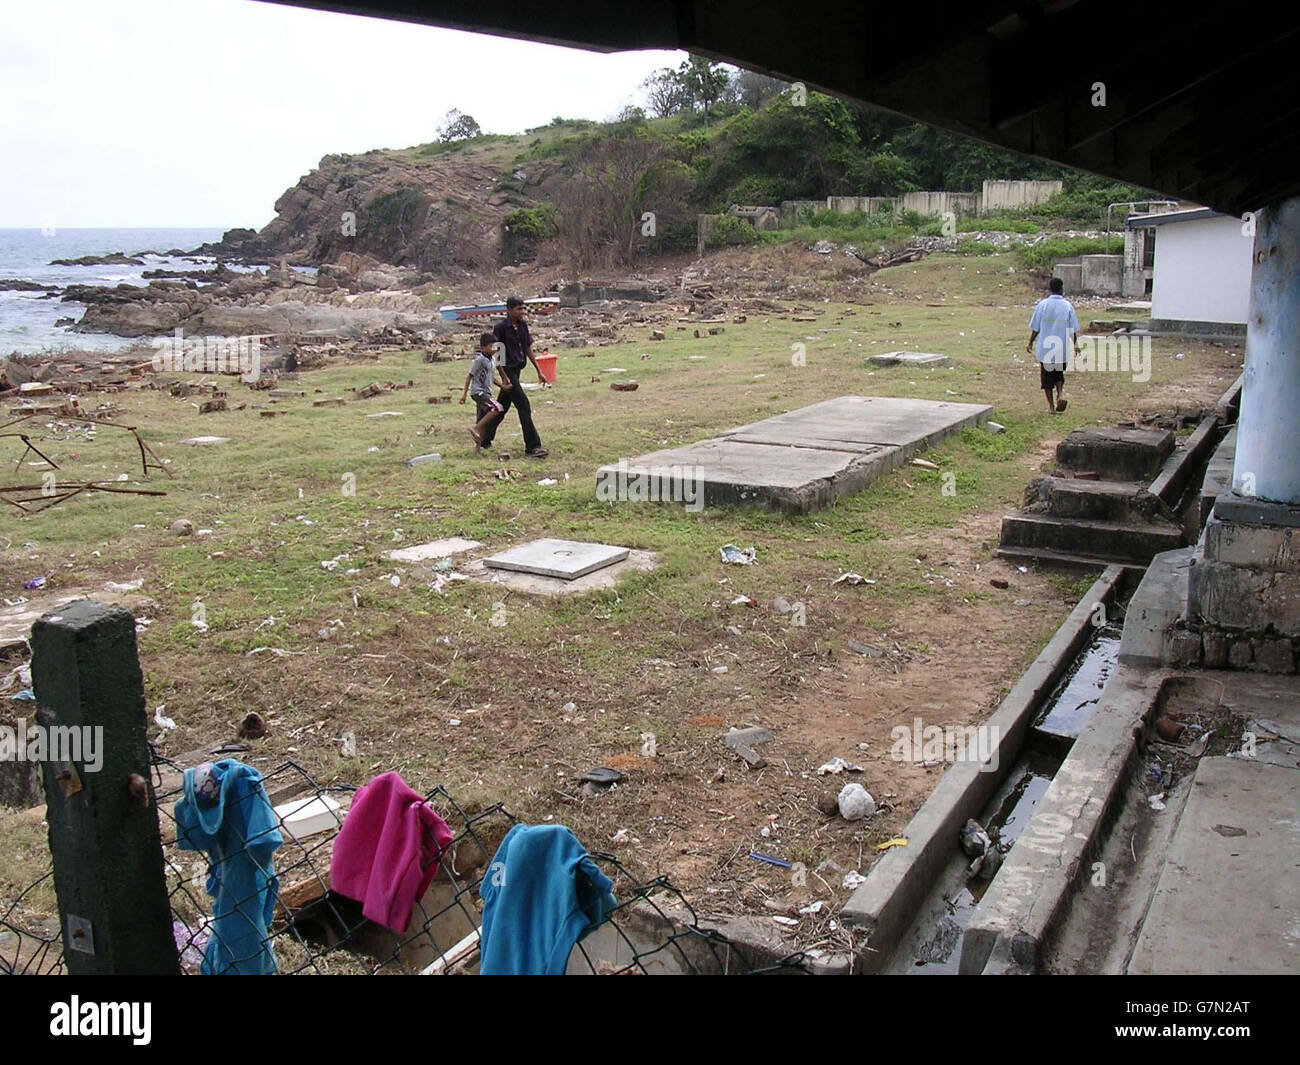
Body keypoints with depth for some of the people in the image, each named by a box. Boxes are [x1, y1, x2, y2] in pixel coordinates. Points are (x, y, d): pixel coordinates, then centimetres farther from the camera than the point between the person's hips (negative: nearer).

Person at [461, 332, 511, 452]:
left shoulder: (491, 360, 13)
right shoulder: (479, 359, -12)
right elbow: (469, 376, -10)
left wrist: (503, 386, 12)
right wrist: (464, 394, -10)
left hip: (486, 392, 9)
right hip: (478, 391, -9)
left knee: (482, 420, 9)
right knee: (498, 408, -23)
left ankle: (478, 447, 14)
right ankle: (476, 429, -17)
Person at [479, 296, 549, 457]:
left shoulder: (523, 325, 9)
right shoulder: (501, 327, -12)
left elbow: (528, 349, 17)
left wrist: (539, 371, 17)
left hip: (517, 369, 8)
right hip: (507, 371, -8)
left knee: (502, 407, 14)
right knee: (524, 406, -12)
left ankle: (484, 439, 27)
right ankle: (533, 446, -11)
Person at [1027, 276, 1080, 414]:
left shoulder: (1042, 305, -6)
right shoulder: (1068, 306, -4)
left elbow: (1035, 328, -3)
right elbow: (1073, 330, 0)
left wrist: (1030, 343, 10)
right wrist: (1075, 344, 15)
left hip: (1045, 348, -1)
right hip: (1062, 350, 1)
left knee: (1047, 376, 9)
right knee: (1059, 374, 20)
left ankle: (1051, 405, 10)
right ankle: (1060, 394, -4)